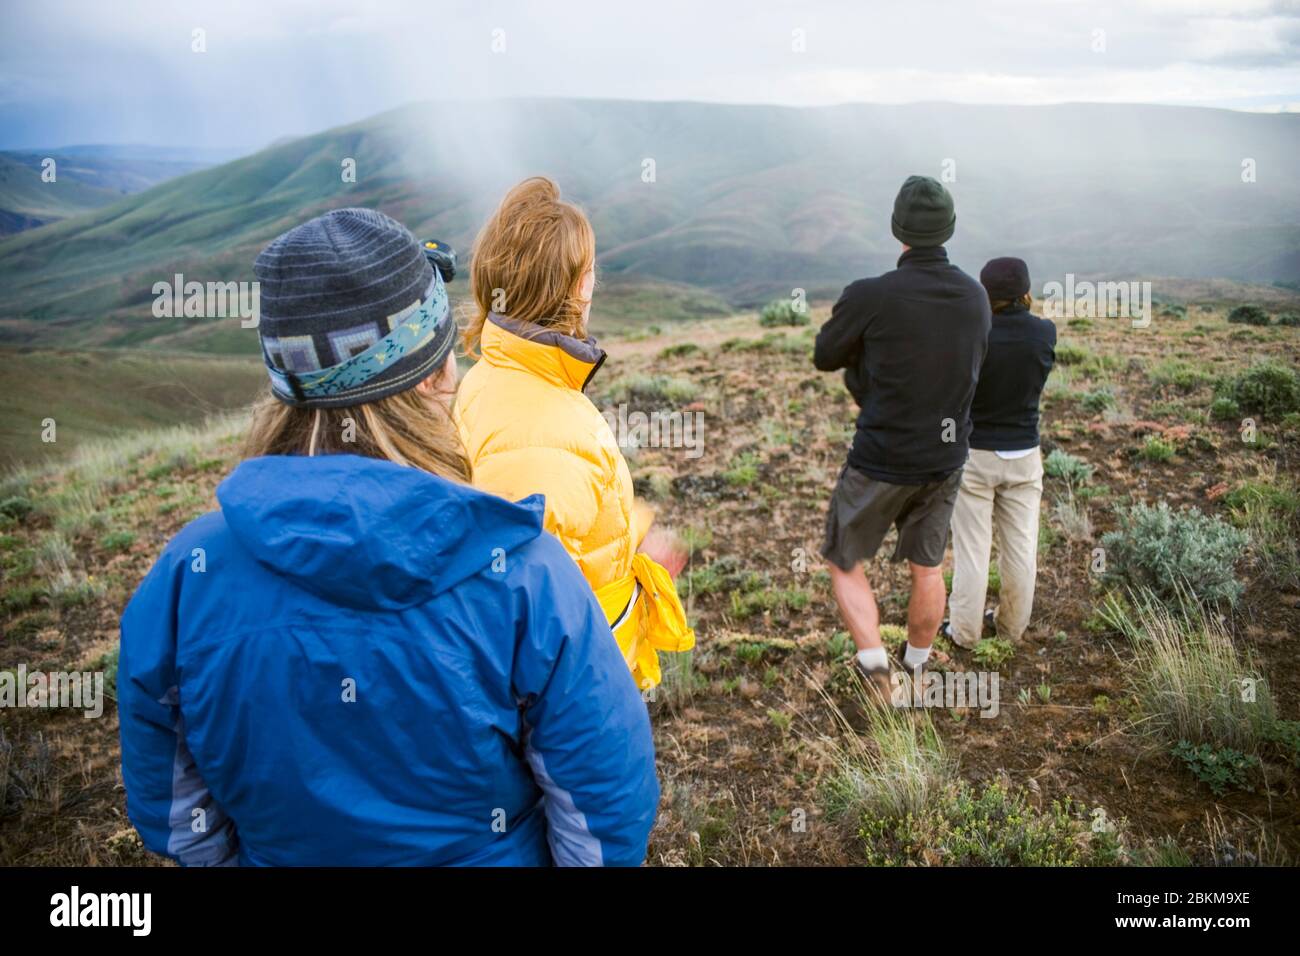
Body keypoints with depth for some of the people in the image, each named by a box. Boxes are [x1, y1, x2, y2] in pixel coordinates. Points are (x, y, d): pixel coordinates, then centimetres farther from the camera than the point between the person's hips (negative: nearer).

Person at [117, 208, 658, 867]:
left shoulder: (184, 574, -22)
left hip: (278, 855, 2)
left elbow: (171, 814, -7)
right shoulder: (525, 575, -30)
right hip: (487, 853, -1)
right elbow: (607, 813, -20)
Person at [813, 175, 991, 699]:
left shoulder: (869, 296, -21)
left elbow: (825, 358, -6)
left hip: (881, 462, -5)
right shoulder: (976, 296, -3)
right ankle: (915, 669, 36)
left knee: (844, 563, 13)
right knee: (927, 568, 20)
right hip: (945, 459, 5)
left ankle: (876, 669, 2)